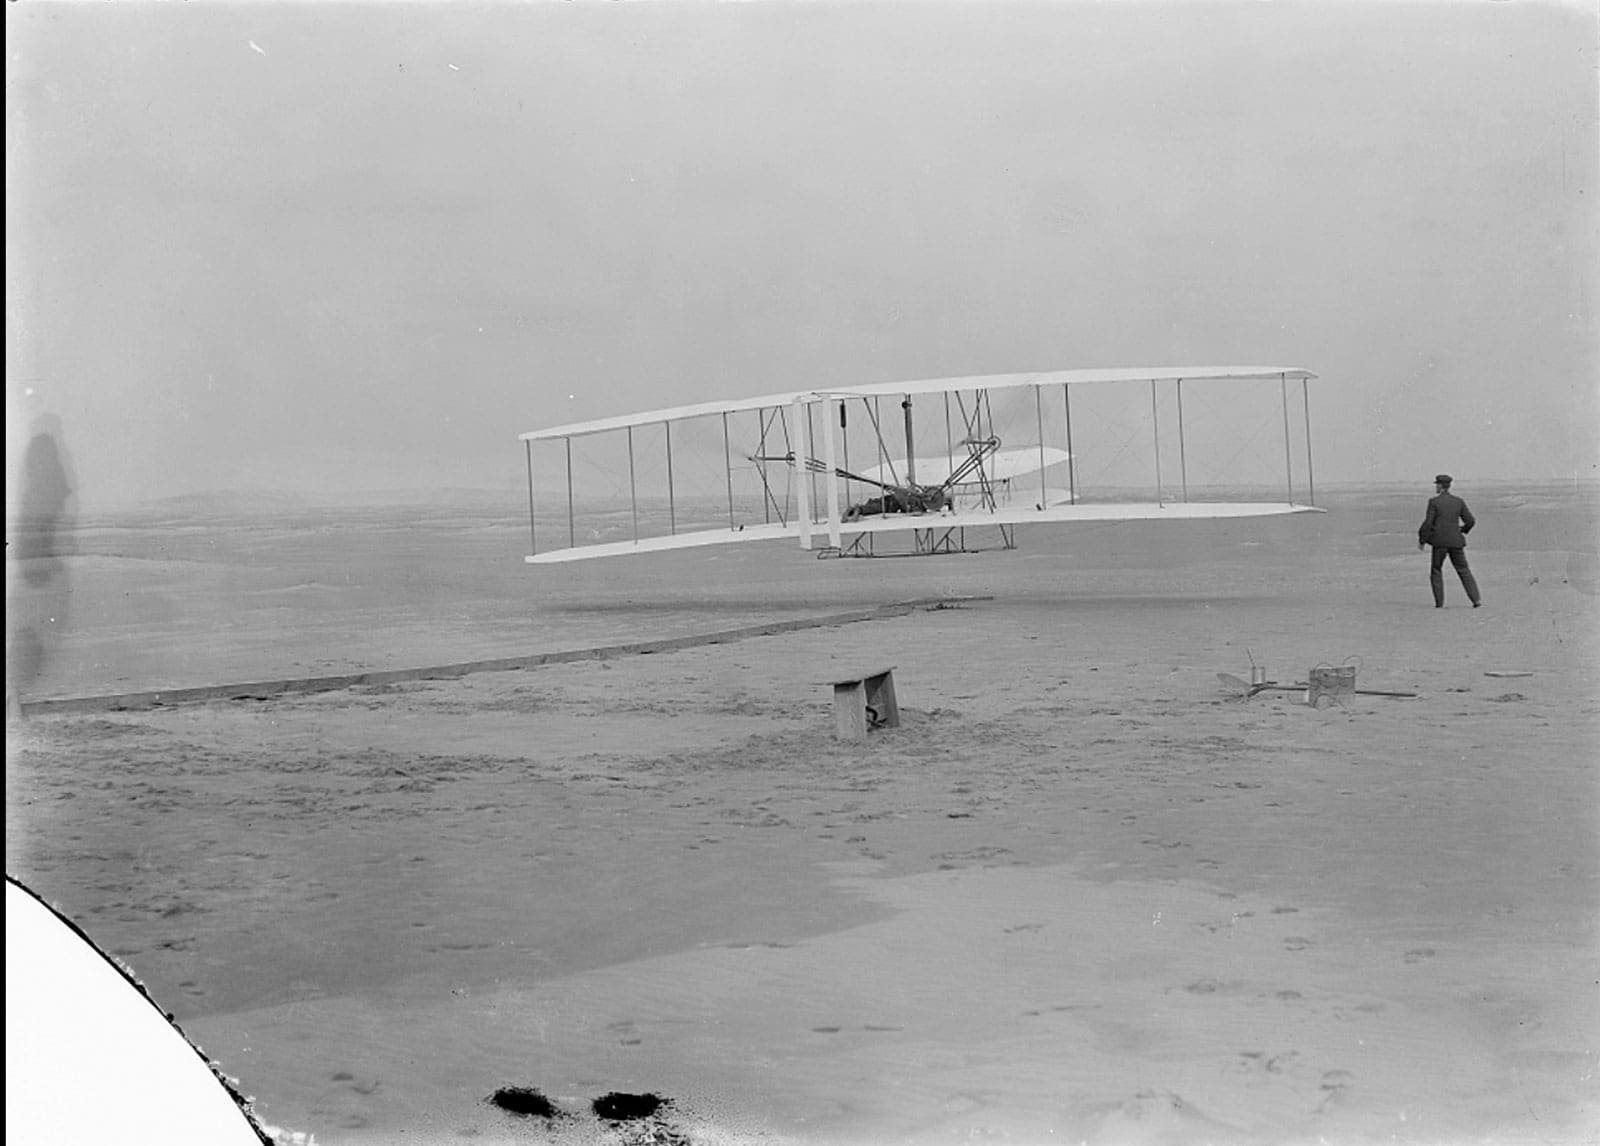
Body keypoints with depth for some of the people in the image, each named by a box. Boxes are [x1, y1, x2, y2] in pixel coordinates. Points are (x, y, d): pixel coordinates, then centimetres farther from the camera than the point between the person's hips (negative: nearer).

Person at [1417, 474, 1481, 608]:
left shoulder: (1434, 501, -7)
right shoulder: (1459, 501, 4)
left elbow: (1428, 523, -10)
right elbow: (1471, 520, 4)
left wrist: (1421, 540, 0)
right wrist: (1463, 530, 24)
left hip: (1440, 541, -3)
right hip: (1456, 541, 3)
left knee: (1436, 571, 10)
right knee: (1463, 570, 9)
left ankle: (1439, 602, 5)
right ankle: (1476, 599, -1)